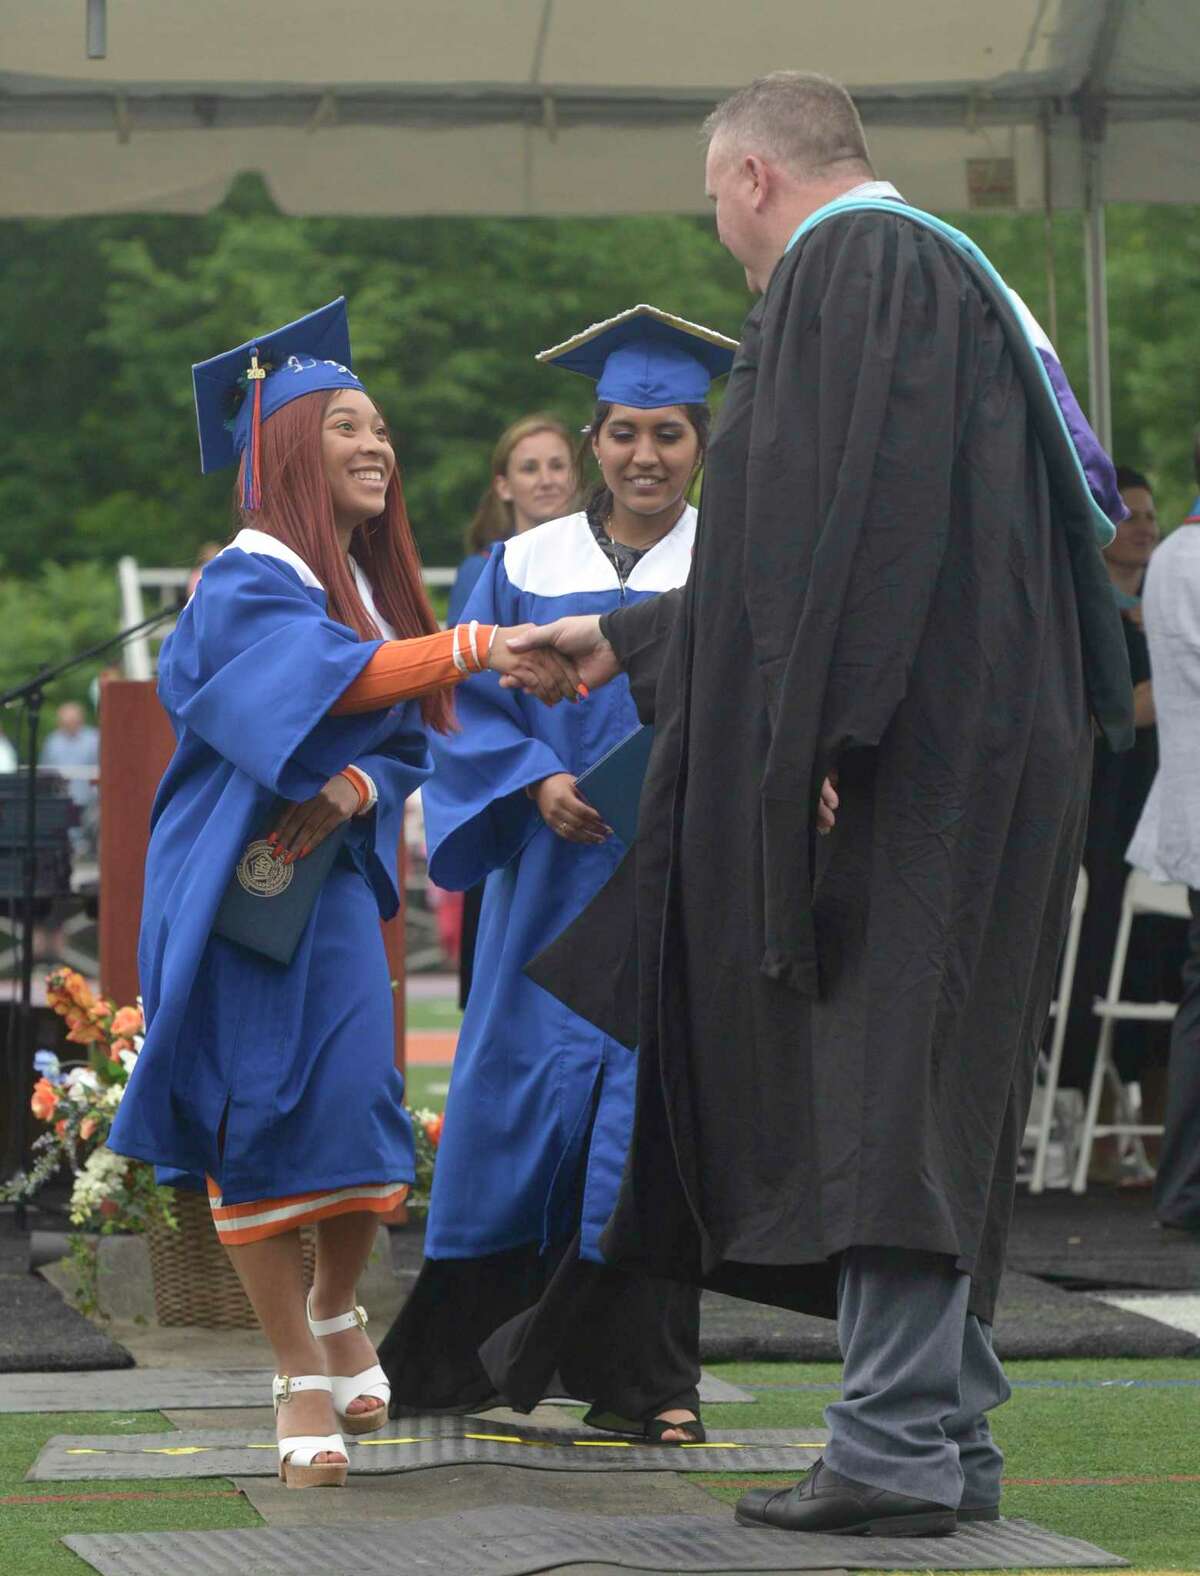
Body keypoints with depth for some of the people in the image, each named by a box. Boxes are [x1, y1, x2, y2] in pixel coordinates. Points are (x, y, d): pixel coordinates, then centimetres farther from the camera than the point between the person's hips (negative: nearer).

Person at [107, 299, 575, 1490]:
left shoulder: (371, 584, 12)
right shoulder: (251, 582, -13)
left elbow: (406, 736, 8)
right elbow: (330, 678, -30)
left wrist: (353, 790, -14)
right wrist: (480, 649, -39)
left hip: (331, 880, 6)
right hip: (231, 889, -6)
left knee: (358, 1111, -2)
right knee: (258, 1122, -3)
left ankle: (335, 1307, 25)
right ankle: (302, 1376, 5)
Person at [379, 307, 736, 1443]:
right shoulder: (528, 565, 7)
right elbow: (474, 708, 5)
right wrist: (542, 783, -12)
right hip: (552, 878, 2)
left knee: (653, 1097, -5)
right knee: (524, 1090, 4)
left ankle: (639, 1379, 1)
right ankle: (464, 1358, 18)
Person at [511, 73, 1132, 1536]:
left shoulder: (854, 266, -8)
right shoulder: (931, 273, 23)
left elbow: (860, 521, -21)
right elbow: (799, 568, 31)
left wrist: (821, 741, -24)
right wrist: (623, 641, 39)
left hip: (903, 758, -10)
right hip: (974, 756, 10)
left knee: (881, 1081, -10)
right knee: (930, 1101, 11)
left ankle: (897, 1446, -10)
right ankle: (944, 1438, 15)